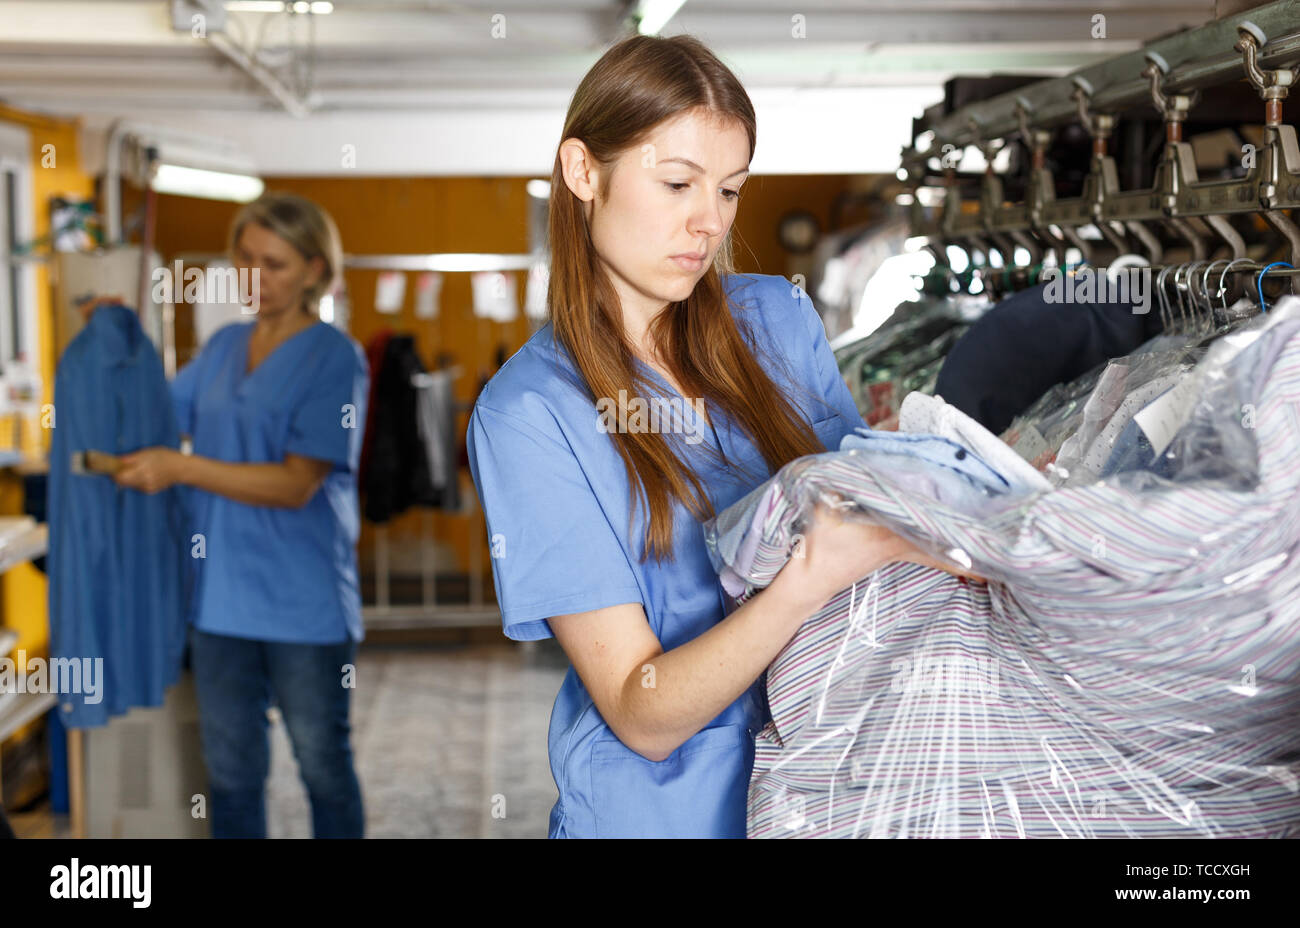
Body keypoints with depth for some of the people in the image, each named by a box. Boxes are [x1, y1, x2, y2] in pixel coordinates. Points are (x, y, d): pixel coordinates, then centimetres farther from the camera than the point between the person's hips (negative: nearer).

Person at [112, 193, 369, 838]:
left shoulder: (334, 357, -11)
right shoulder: (223, 347, 9)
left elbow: (297, 483, -18)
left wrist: (181, 468, -23)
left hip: (304, 602, -6)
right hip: (221, 595, 6)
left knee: (323, 766, 9)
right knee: (230, 772, 14)